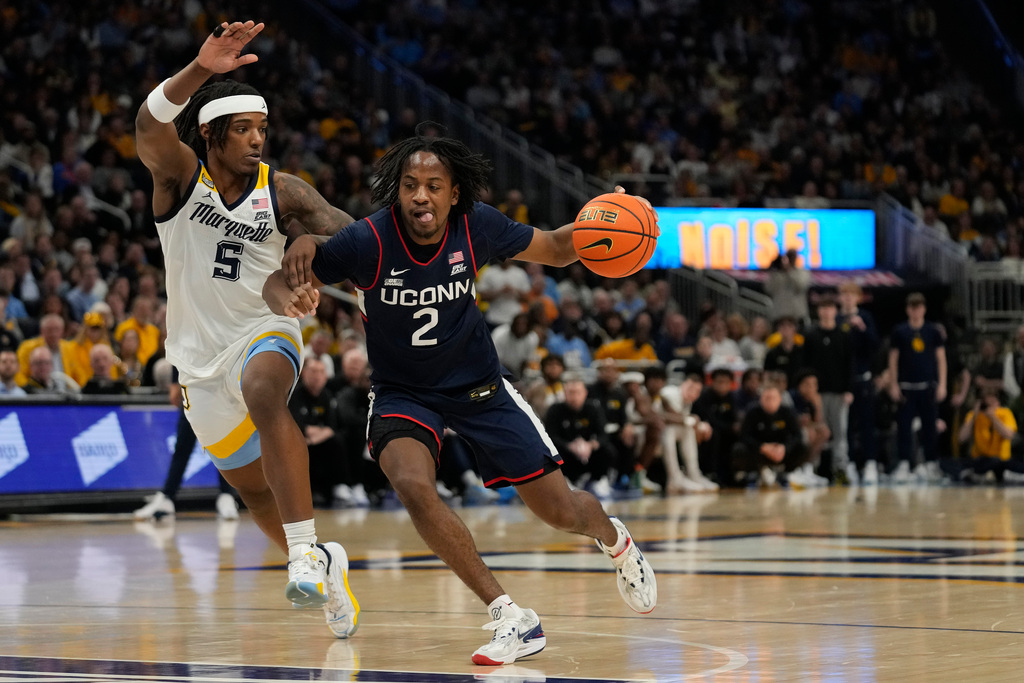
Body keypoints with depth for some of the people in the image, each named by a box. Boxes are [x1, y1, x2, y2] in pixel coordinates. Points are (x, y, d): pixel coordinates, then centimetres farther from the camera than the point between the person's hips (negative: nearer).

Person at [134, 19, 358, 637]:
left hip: (264, 331, -2)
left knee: (263, 393, -37)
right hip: (201, 355, 2)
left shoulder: (282, 191, -7)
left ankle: (307, 550, -41)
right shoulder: (180, 171, -10)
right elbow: (150, 125, -30)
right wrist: (201, 69, -48)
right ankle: (324, 570, 39)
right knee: (253, 487, 13)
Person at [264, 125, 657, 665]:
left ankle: (614, 540, 44)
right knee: (412, 484, -33)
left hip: (478, 386, 1)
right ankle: (513, 620, -23)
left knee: (562, 511, 3)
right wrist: (290, 304, -41)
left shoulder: (476, 226, -16)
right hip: (402, 393, -1)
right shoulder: (368, 241, -24)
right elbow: (276, 283, -17)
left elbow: (555, 250, 0)